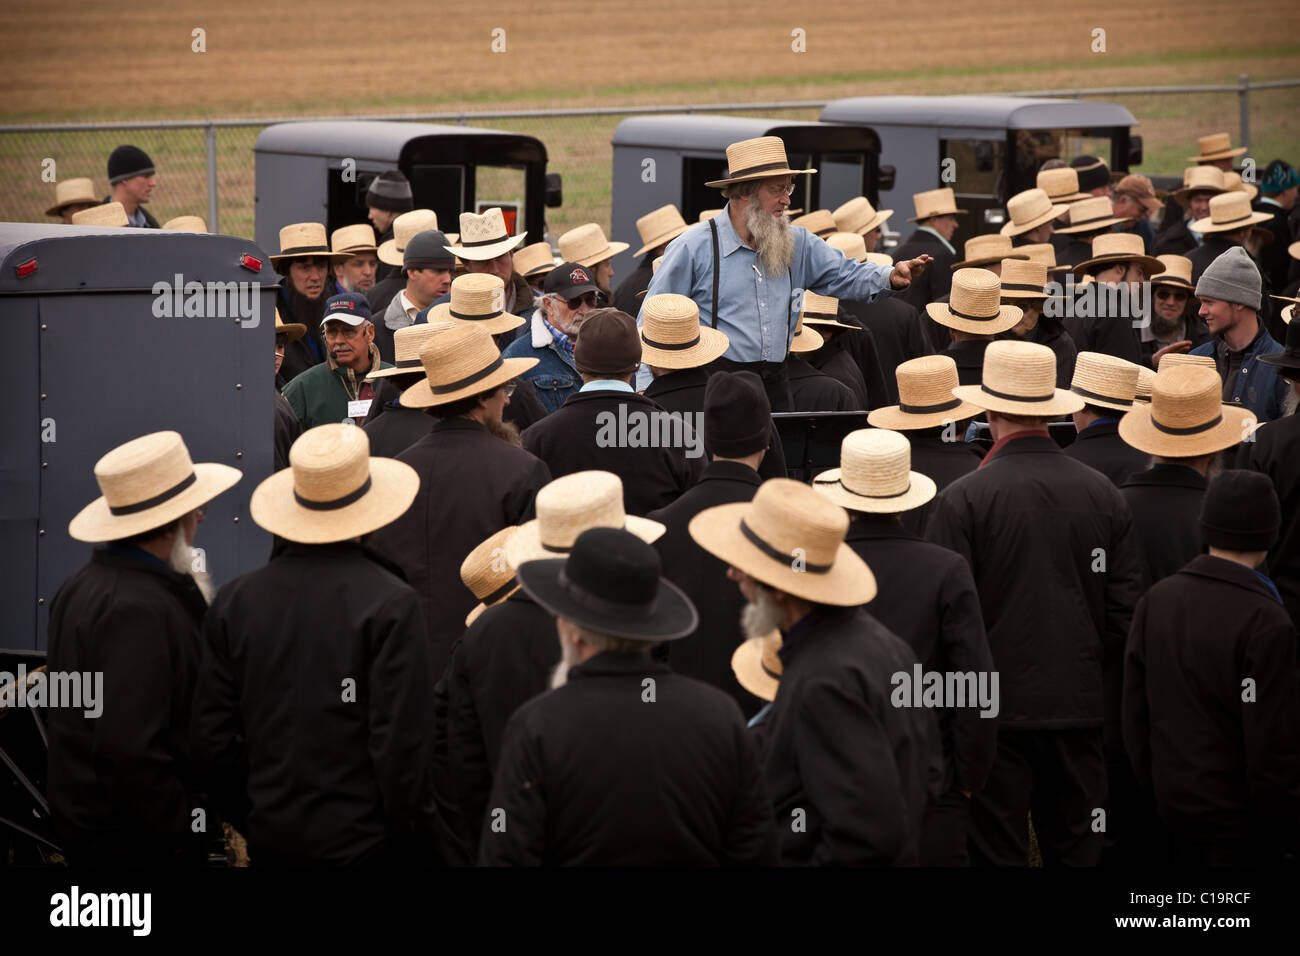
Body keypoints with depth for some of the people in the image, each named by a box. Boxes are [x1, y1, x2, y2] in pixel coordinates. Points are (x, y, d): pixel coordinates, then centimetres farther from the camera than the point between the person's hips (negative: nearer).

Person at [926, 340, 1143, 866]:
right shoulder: (1102, 494, 2)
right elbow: (1125, 607, 6)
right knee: (1076, 849, 10)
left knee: (997, 849, 1)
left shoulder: (961, 500, -10)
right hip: (1081, 707, 4)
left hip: (996, 707, -4)